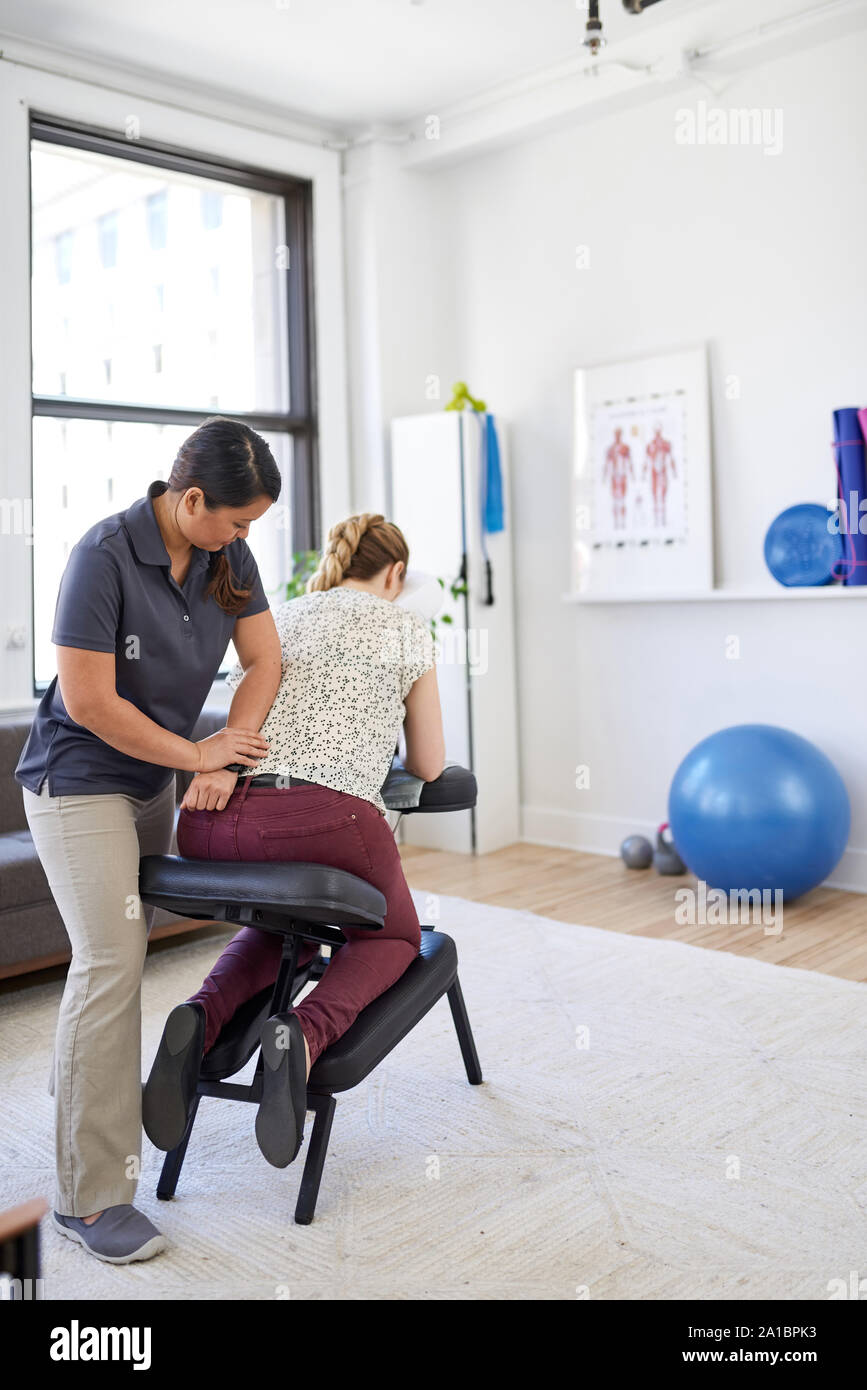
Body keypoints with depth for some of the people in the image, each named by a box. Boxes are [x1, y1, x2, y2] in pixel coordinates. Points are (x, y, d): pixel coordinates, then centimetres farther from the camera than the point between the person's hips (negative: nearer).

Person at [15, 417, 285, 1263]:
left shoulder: (227, 555, -4)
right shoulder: (104, 555, -24)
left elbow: (263, 659, -2)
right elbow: (90, 700, -24)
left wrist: (232, 746, -19)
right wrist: (196, 755, -16)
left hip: (153, 781, 7)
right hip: (78, 782, -7)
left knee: (127, 941, 17)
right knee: (111, 962, -11)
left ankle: (80, 1084, 41)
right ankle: (89, 1196, -2)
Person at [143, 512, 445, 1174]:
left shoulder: (278, 617, 27)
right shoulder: (405, 624, 16)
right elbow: (428, 768, 23)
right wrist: (381, 746, 39)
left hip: (213, 824, 5)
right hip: (323, 819, -5)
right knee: (392, 936, 24)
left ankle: (203, 1018, 4)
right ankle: (304, 1035, -8)